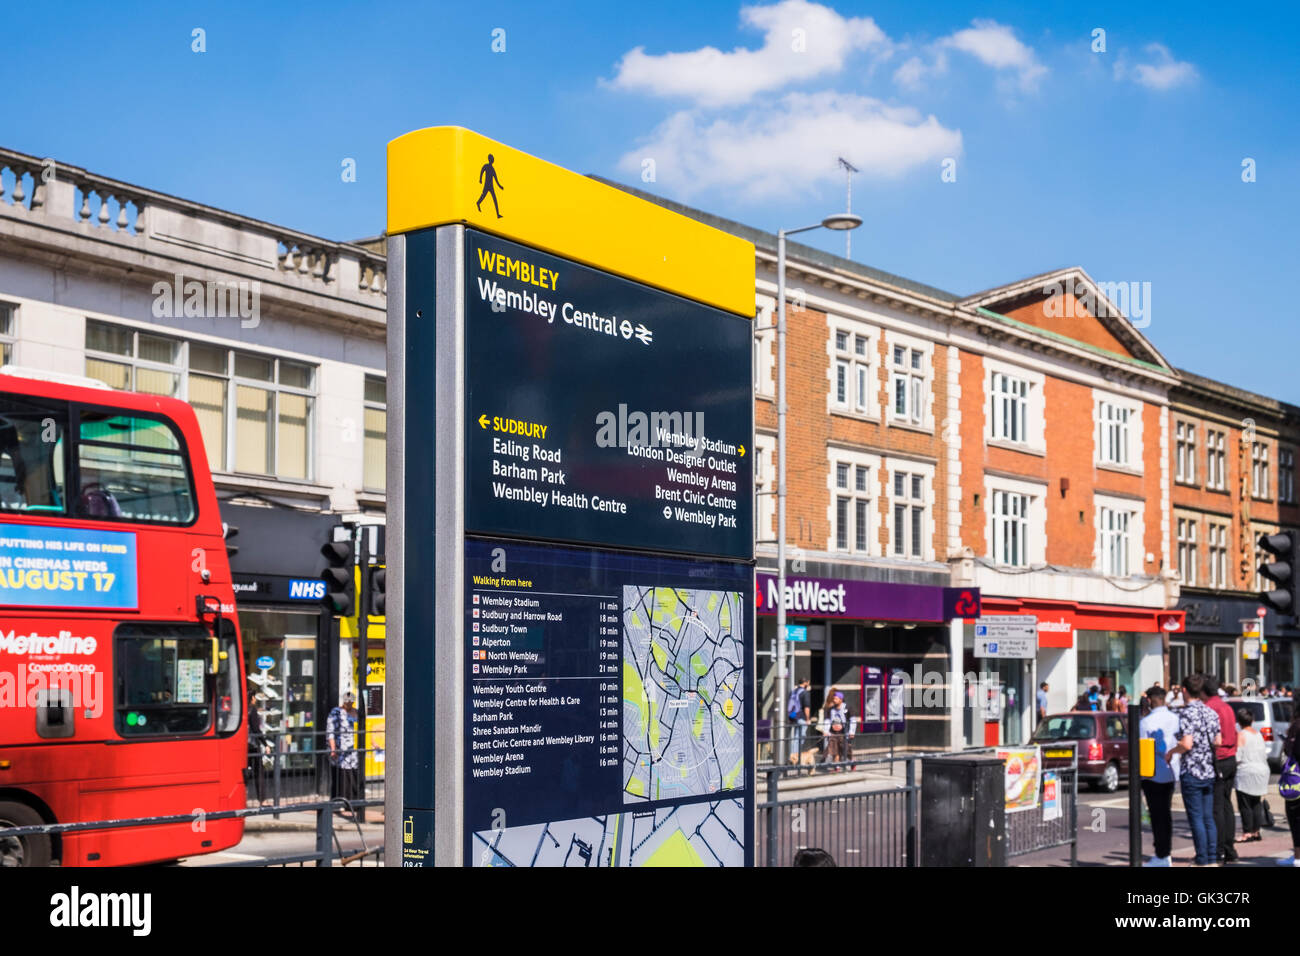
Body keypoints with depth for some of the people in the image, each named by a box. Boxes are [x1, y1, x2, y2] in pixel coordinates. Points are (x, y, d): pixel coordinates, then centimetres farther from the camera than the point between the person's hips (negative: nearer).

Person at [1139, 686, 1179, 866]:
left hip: (1153, 774, -6)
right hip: (1171, 772, 6)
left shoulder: (1146, 722, -14)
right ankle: (1166, 853, 20)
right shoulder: (1175, 719, 3)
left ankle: (1161, 857, 1)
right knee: (1166, 813, 14)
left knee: (1157, 815, -1)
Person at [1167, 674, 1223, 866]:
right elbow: (1218, 742, 12)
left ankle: (1203, 861, 0)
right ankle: (1212, 860, 12)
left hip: (1191, 772, -7)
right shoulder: (1211, 713, 8)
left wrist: (1171, 752, -4)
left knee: (1196, 818, -2)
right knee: (1209, 817, 10)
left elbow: (1187, 744, -21)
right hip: (1209, 771, 7)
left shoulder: (1187, 713, -13)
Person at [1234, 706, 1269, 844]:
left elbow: (1237, 757, -15)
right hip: (1261, 770, 7)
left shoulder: (1241, 735, -12)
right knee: (1257, 804, 13)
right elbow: (1265, 754, 13)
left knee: (1245, 804, -2)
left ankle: (1247, 833, -3)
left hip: (1246, 772, -7)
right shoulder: (1259, 734, 9)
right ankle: (1256, 831, 16)